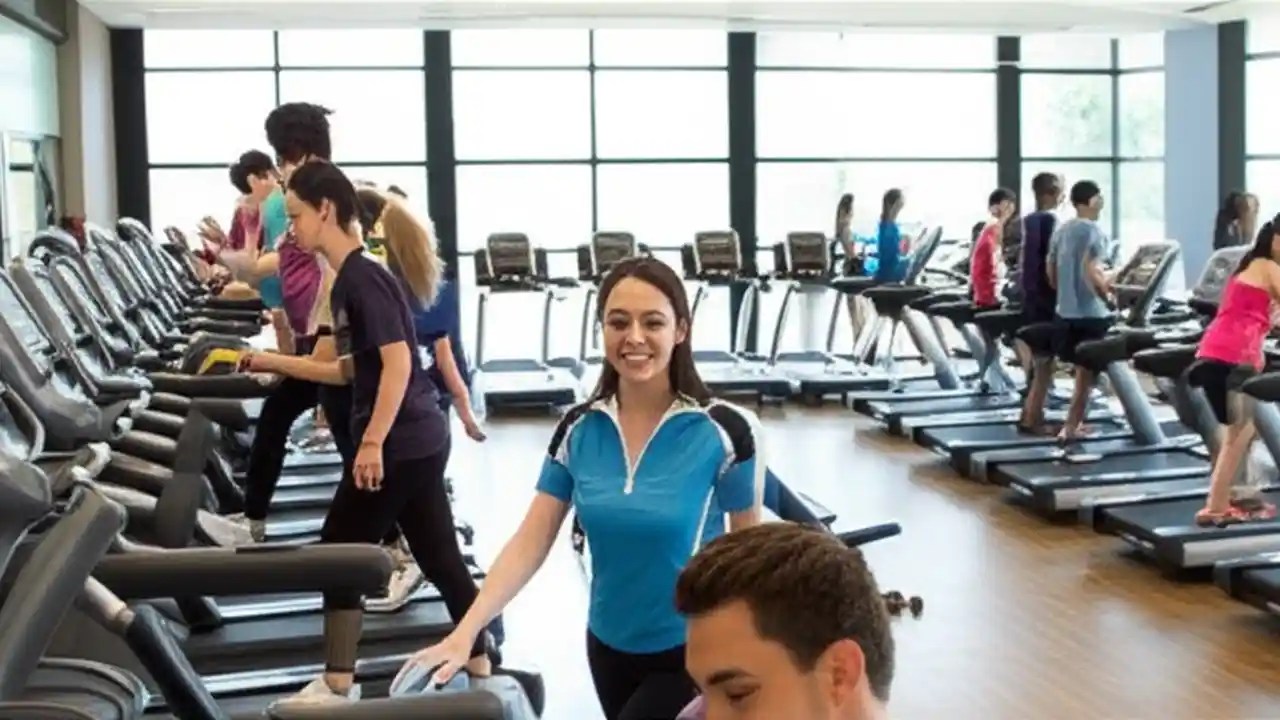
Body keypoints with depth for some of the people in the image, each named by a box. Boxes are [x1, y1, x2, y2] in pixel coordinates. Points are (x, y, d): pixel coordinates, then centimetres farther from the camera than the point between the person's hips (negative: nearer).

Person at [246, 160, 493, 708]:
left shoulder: (363, 277, -14)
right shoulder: (350, 279, 15)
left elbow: (397, 362, -22)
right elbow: (353, 370, 20)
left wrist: (372, 442, -24)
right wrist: (270, 362, 21)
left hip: (400, 443, -9)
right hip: (418, 439, 9)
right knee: (440, 559, 13)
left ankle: (337, 687, 12)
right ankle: (483, 673, 21)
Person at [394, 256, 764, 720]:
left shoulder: (721, 431, -16)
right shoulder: (579, 430, -6)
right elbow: (529, 544, -7)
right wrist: (464, 633, -18)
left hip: (690, 652, -4)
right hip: (608, 647, 5)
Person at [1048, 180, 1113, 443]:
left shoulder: (1060, 231, 11)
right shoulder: (1093, 231, -13)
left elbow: (1052, 275, 14)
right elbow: (1091, 274, -22)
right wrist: (1109, 293, -9)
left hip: (1066, 312, 8)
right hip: (1090, 313, -8)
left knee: (1082, 371, 18)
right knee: (1088, 372, 0)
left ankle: (1075, 423, 23)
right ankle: (1070, 428, 0)